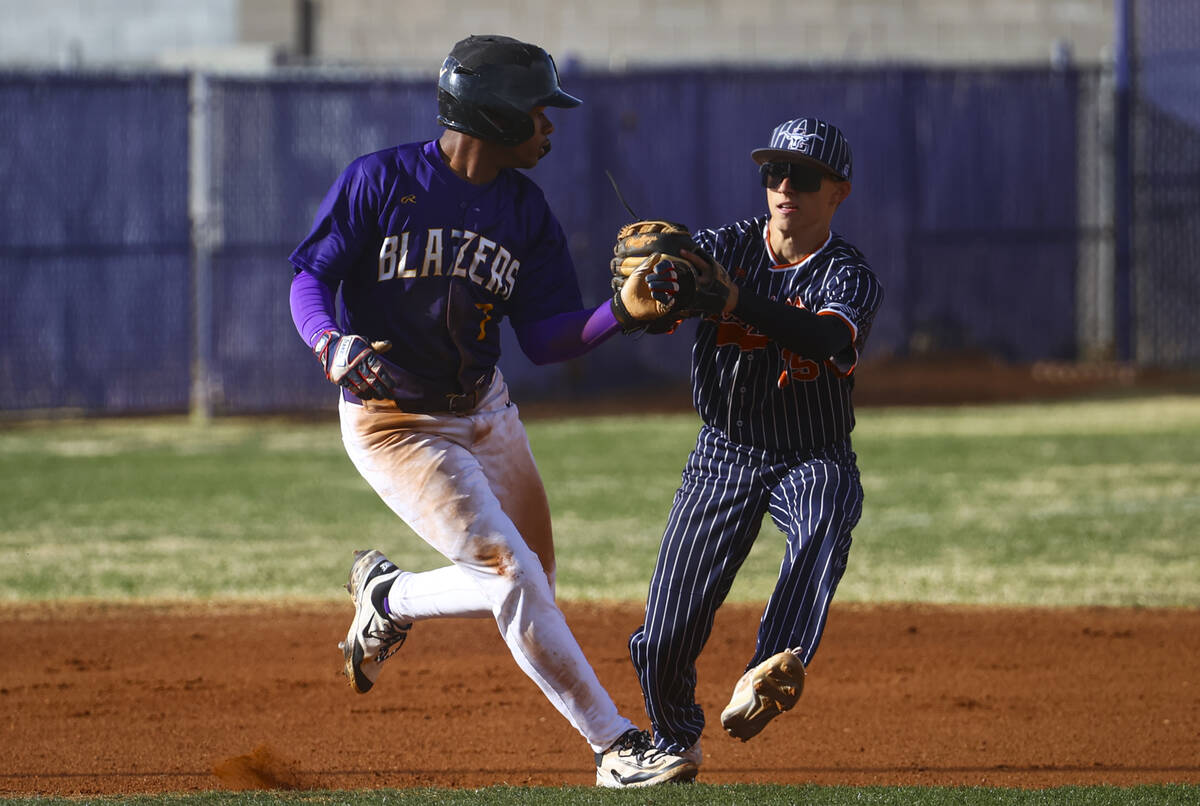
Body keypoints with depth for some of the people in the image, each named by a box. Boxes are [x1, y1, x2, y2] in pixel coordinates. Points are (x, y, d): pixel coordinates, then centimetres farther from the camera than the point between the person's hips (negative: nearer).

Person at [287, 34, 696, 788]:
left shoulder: (525, 209, 1)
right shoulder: (381, 180, -14)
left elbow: (545, 336, -3)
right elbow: (310, 274, -11)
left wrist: (623, 314, -21)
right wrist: (334, 344, -31)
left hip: (485, 410, 7)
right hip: (394, 426, -7)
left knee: (531, 586, 10)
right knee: (513, 573, -16)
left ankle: (388, 597, 36)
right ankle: (616, 747, -13)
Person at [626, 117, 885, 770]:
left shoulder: (850, 276, -12)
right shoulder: (724, 248, -4)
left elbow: (828, 338, -35)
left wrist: (736, 302, -51)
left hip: (815, 460, -2)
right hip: (724, 455, 2)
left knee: (820, 529, -38)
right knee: (665, 637, -2)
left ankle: (770, 676, -55)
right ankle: (673, 741, 27)